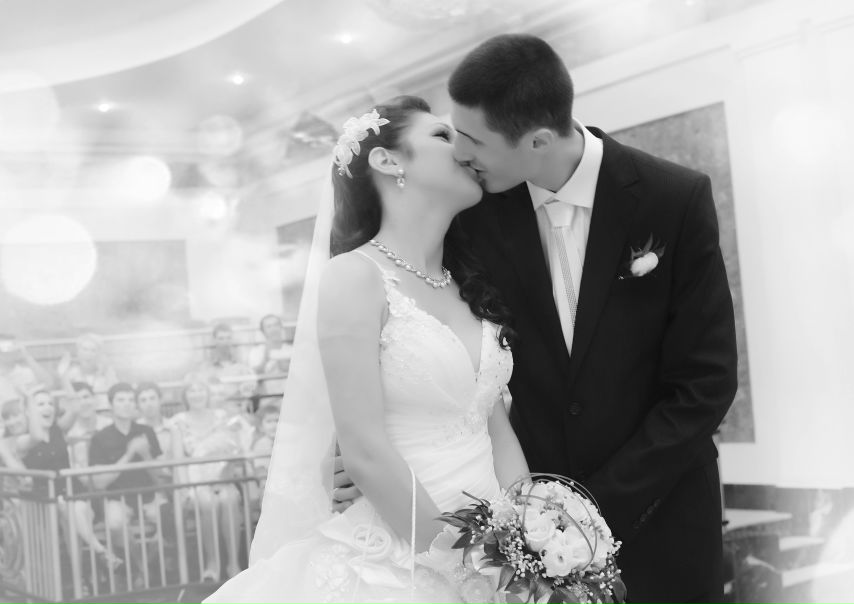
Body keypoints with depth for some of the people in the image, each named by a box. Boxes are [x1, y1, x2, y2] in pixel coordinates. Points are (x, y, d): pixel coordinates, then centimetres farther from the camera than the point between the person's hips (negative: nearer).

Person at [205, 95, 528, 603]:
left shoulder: (468, 287, 9)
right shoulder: (355, 277, -11)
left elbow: (498, 427, 6)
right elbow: (365, 451, -16)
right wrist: (463, 561, -14)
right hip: (398, 558, -6)